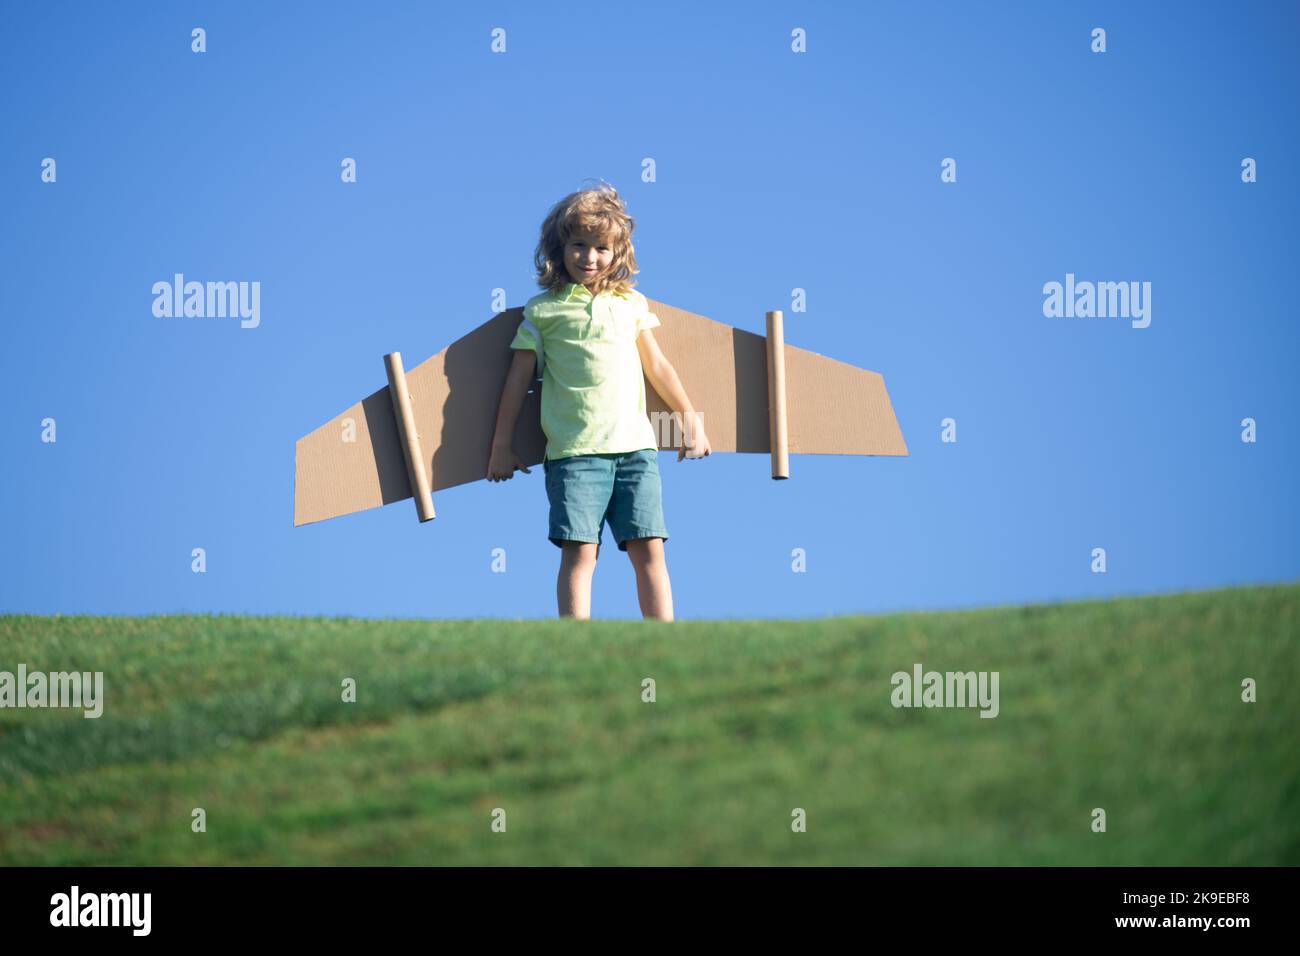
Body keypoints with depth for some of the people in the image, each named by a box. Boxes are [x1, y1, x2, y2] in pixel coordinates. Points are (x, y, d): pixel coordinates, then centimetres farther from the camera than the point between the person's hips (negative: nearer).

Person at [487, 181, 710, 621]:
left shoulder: (631, 303, 16)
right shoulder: (543, 310, 6)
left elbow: (656, 364, 22)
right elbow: (518, 378, 8)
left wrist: (690, 418, 20)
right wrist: (502, 447, 7)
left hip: (635, 444, 3)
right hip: (575, 451, -3)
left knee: (649, 549, -2)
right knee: (579, 551, -10)